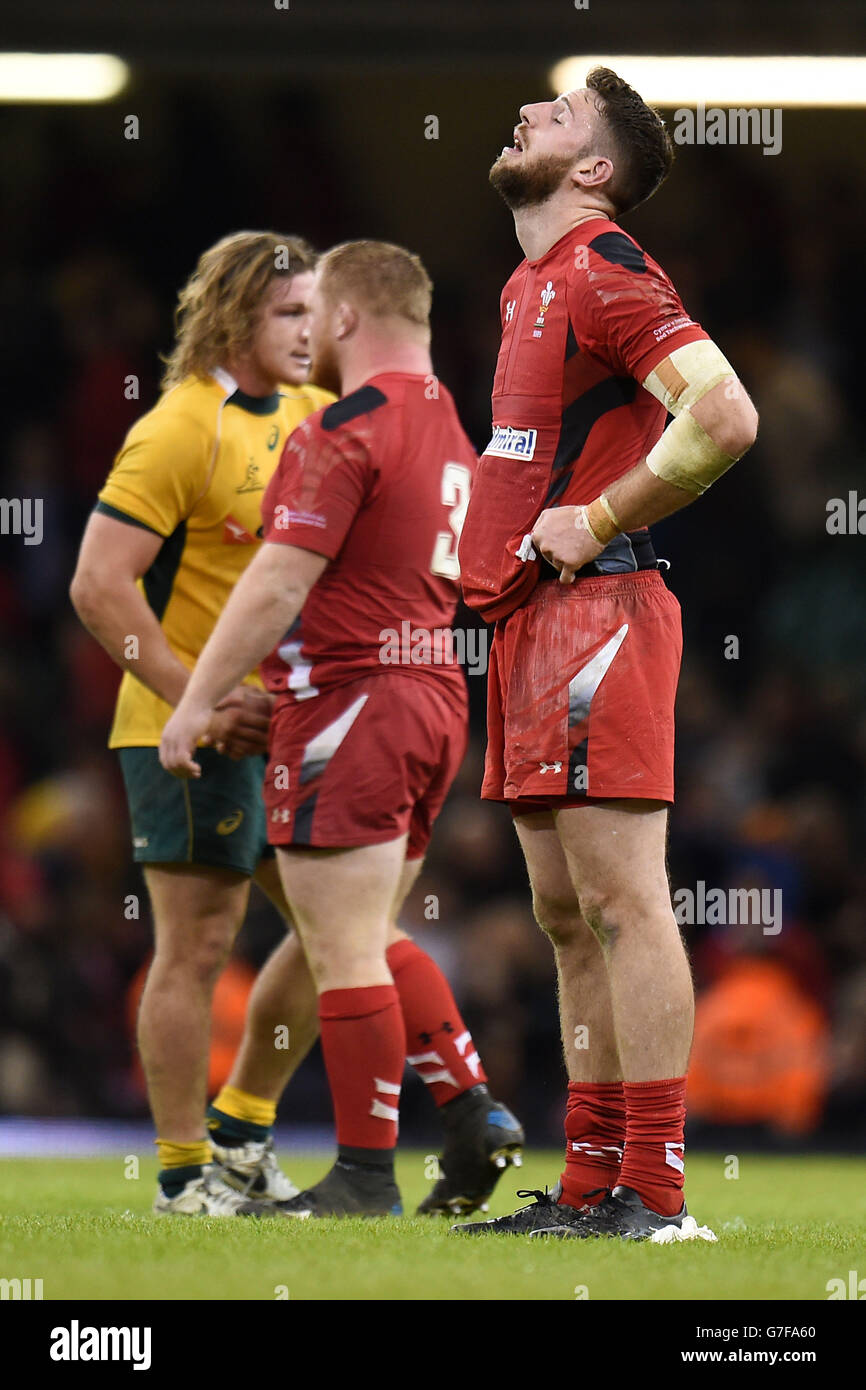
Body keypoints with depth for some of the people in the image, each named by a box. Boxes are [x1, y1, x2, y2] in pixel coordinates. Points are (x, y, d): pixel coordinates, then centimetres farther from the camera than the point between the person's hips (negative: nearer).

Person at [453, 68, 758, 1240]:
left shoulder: (604, 273, -10)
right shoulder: (532, 287, 20)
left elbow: (724, 417, -23)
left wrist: (599, 523, -15)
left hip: (593, 616, -10)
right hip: (533, 621, 10)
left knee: (621, 903, -11)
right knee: (570, 919, 10)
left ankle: (654, 1193, -12)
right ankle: (591, 1187, 14)